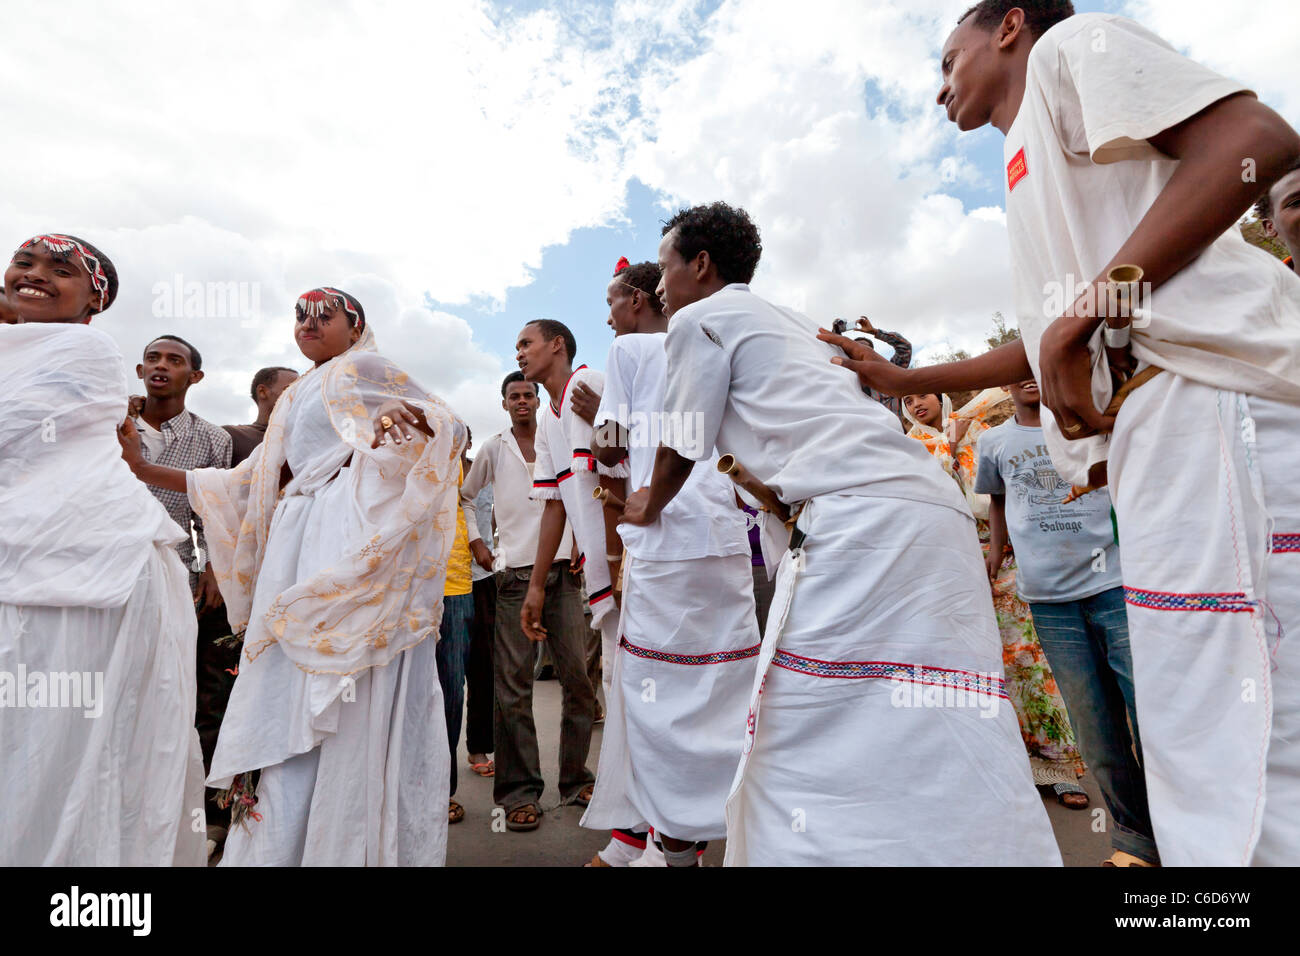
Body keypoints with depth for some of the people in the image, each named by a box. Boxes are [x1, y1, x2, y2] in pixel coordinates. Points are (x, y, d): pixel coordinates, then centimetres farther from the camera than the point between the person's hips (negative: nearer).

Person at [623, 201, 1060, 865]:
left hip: (856, 522, -10)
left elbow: (681, 452, 13)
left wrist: (647, 505, 33)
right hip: (935, 512, 10)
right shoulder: (789, 325, 33)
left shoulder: (699, 319, 9)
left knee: (803, 770, -7)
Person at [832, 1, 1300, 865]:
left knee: (1230, 735, -9)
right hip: (1150, 427, 9)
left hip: (1200, 396, -9)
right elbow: (1046, 345, 31)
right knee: (1199, 735, 9)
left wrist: (1093, 304, -14)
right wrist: (899, 381, 32)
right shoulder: (1032, 172, 33)